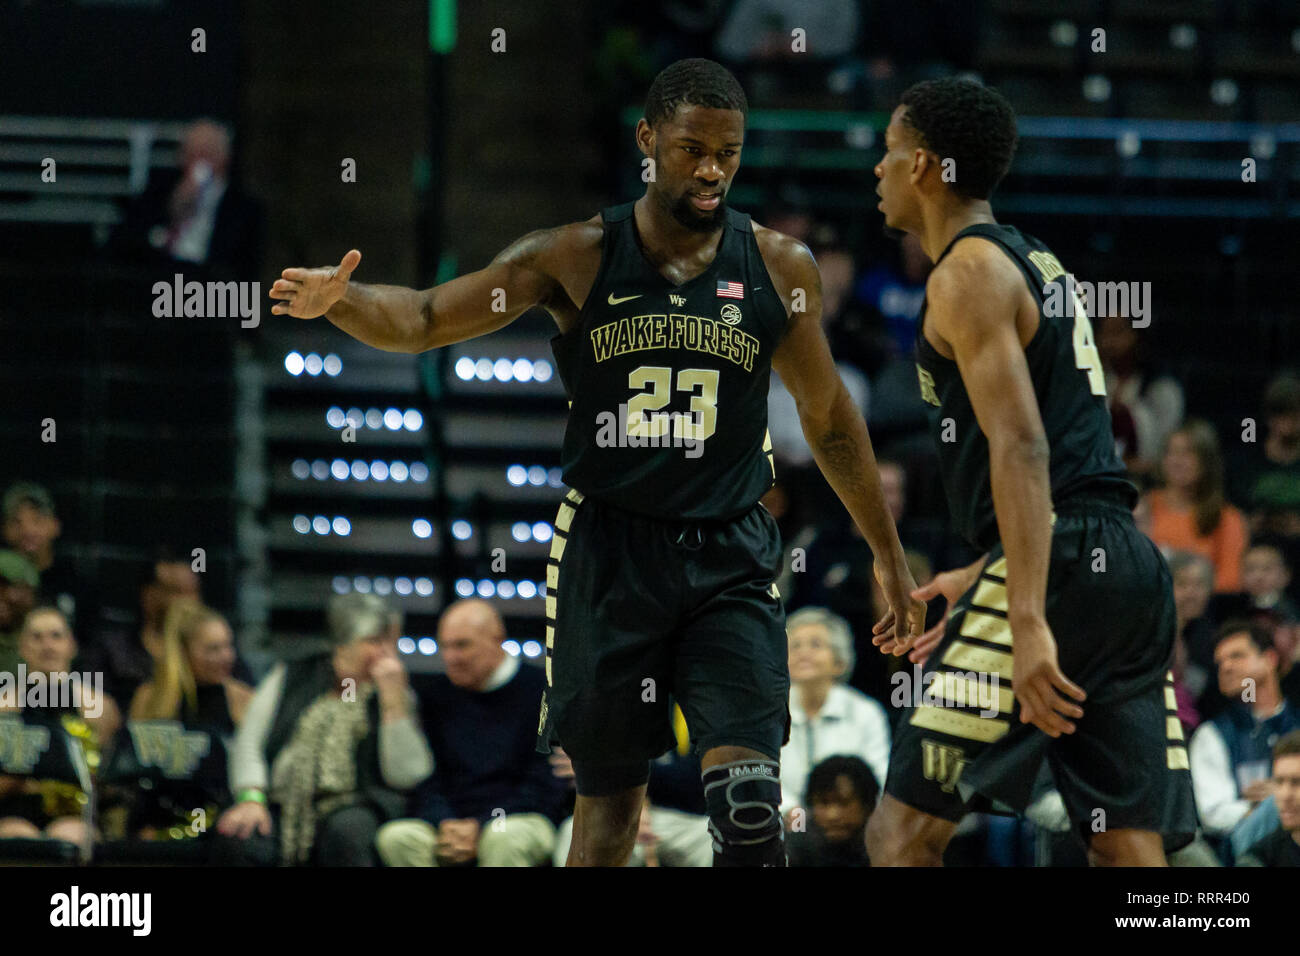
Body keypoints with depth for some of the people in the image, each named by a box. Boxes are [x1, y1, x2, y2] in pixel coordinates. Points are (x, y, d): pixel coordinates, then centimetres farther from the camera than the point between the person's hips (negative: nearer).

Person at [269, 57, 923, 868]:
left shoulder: (780, 269, 1)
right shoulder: (577, 259, -3)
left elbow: (829, 419, 13)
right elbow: (424, 321, -3)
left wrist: (891, 557, 18)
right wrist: (340, 301, -25)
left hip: (729, 558, 0)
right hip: (608, 554, 0)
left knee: (749, 800, -14)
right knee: (610, 800, 7)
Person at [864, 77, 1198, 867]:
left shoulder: (969, 272, -5)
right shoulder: (1040, 265, 24)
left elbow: (1021, 447, -18)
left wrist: (1028, 623, -25)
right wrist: (983, 579, 35)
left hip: (1059, 565, -9)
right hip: (1131, 560, 9)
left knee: (906, 831, -6)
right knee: (1131, 850, 3)